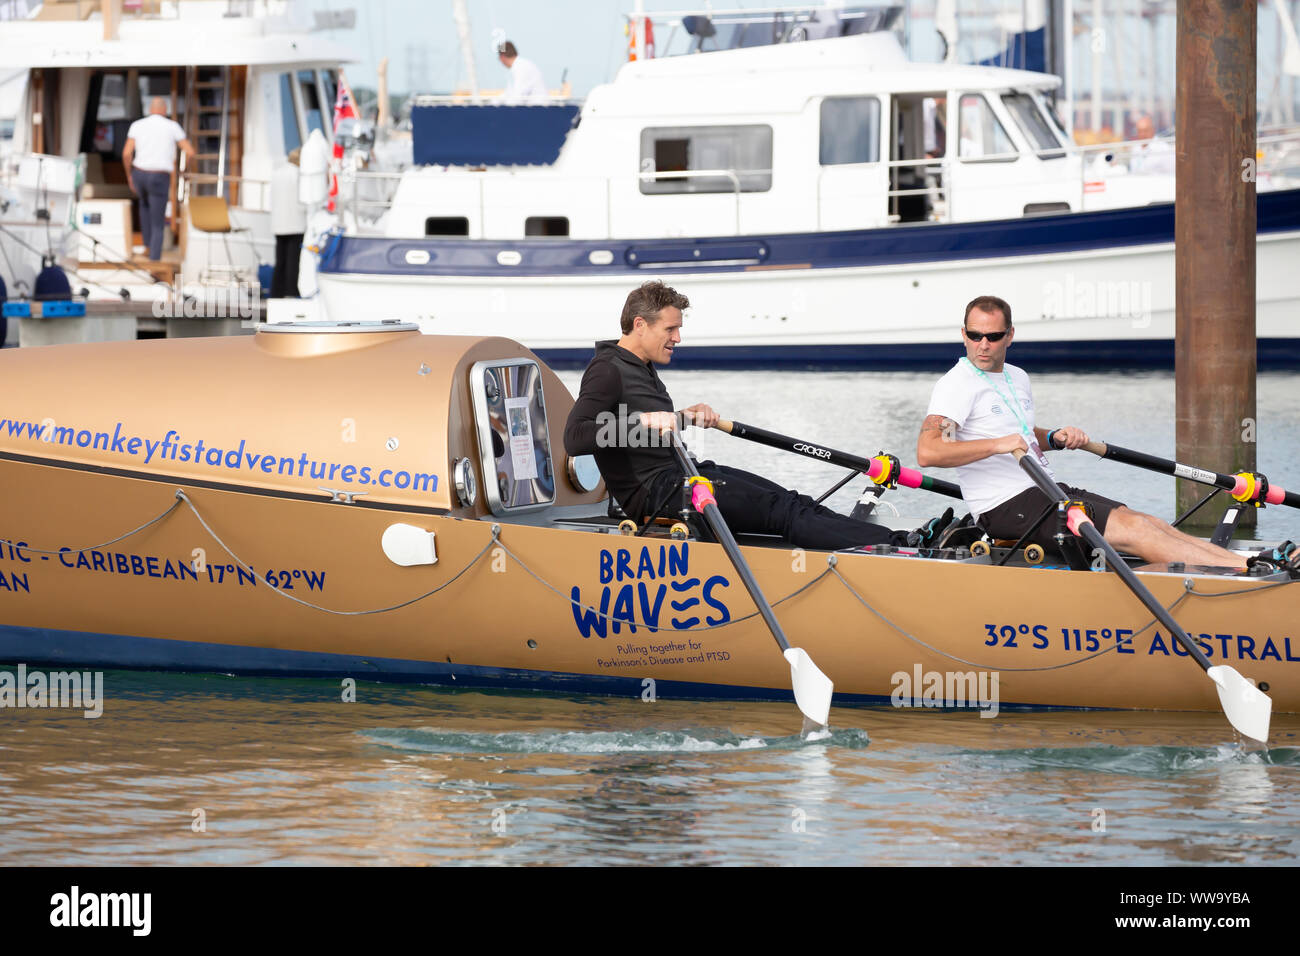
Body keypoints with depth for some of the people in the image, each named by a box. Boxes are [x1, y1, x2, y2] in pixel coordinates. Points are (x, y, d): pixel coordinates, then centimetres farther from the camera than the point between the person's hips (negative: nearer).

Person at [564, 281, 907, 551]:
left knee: (793, 503, -6)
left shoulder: (640, 367, 21)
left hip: (680, 474, 10)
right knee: (782, 511, -19)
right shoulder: (607, 371, -11)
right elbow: (574, 439, -24)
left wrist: (684, 417, 16)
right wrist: (644, 421, -28)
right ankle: (894, 547, -28)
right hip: (654, 492, -10)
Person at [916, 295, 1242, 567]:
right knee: (1131, 529, -18)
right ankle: (1241, 570, -24)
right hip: (1006, 506, -9)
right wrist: (998, 444, -28)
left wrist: (1055, 438, 11)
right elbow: (927, 452, -24)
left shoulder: (1017, 378, 16)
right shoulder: (956, 384, -10)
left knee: (1148, 523, -5)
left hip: (1046, 492, 9)